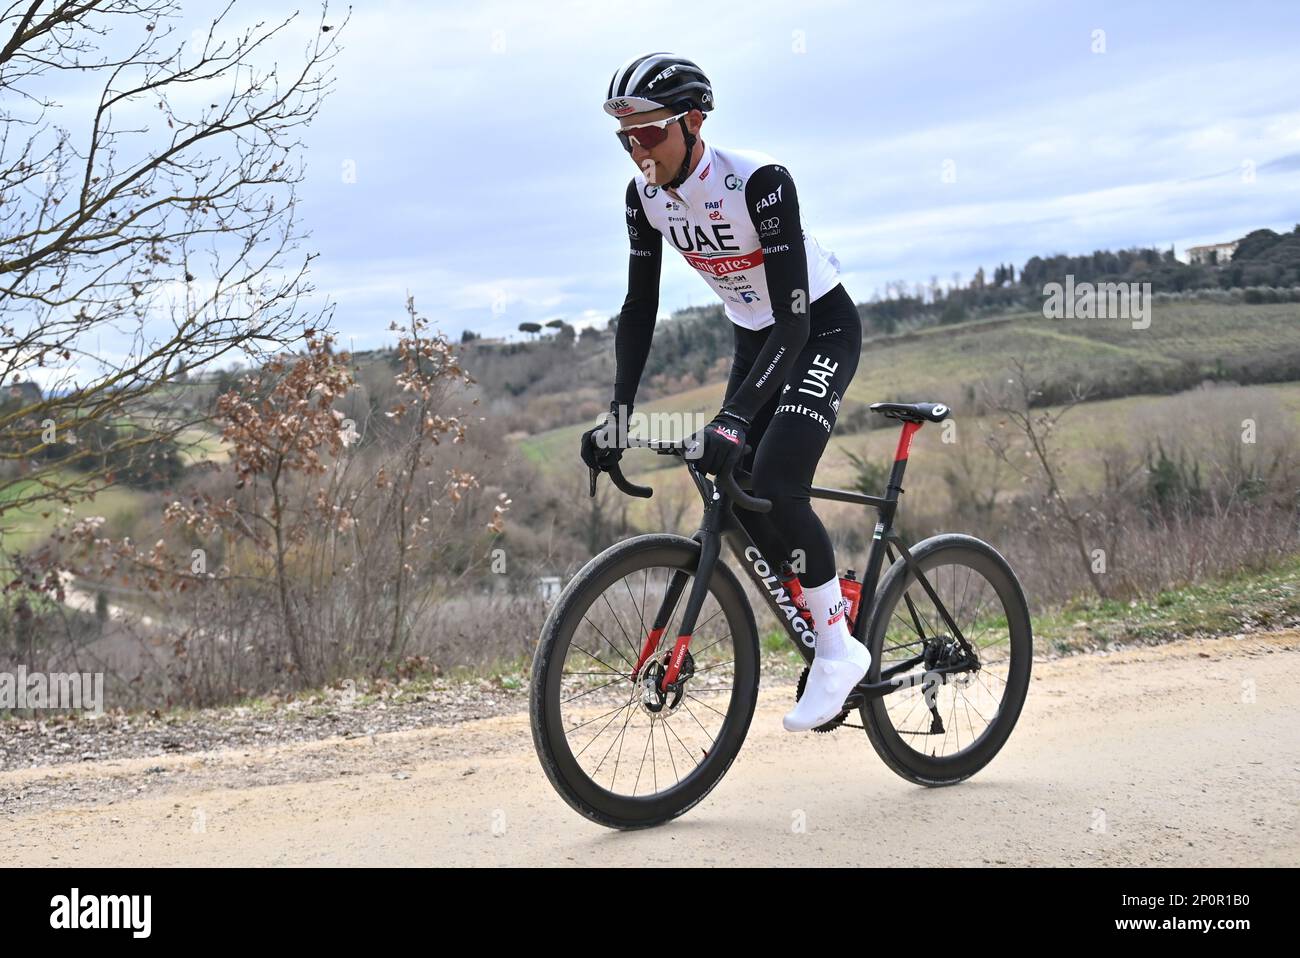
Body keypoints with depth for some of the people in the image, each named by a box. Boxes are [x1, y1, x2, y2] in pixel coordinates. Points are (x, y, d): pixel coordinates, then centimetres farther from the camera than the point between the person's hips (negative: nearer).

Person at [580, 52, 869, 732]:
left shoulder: (759, 182, -31)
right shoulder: (646, 195, -11)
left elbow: (793, 320, -34)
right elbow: (639, 307, -5)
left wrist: (732, 418, -43)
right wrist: (618, 414, -16)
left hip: (822, 328, -7)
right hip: (755, 337, 7)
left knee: (774, 486, -23)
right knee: (735, 498, -1)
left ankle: (840, 646, -8)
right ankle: (823, 624, 18)